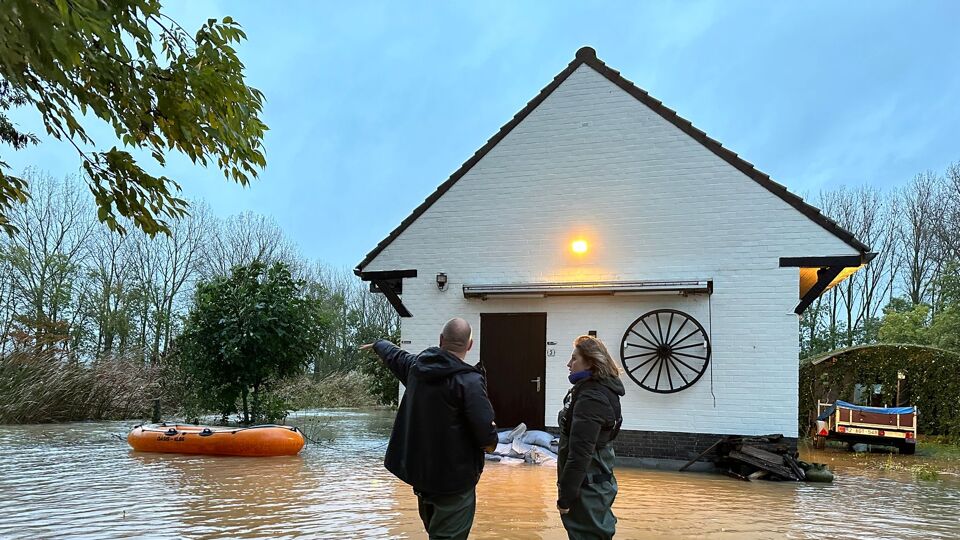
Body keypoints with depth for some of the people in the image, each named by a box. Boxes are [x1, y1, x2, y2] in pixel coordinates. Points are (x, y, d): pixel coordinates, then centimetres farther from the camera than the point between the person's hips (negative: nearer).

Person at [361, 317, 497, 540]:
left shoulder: (416, 366, 1)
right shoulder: (469, 380, -21)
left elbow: (393, 355, 25)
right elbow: (488, 440, -24)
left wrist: (377, 345, 47)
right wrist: (491, 441, 0)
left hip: (419, 472, 8)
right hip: (454, 479, -7)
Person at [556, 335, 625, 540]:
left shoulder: (590, 399, -21)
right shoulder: (600, 391, 11)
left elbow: (580, 454, -24)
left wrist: (565, 497, -20)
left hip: (587, 488, -10)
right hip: (593, 483, 10)